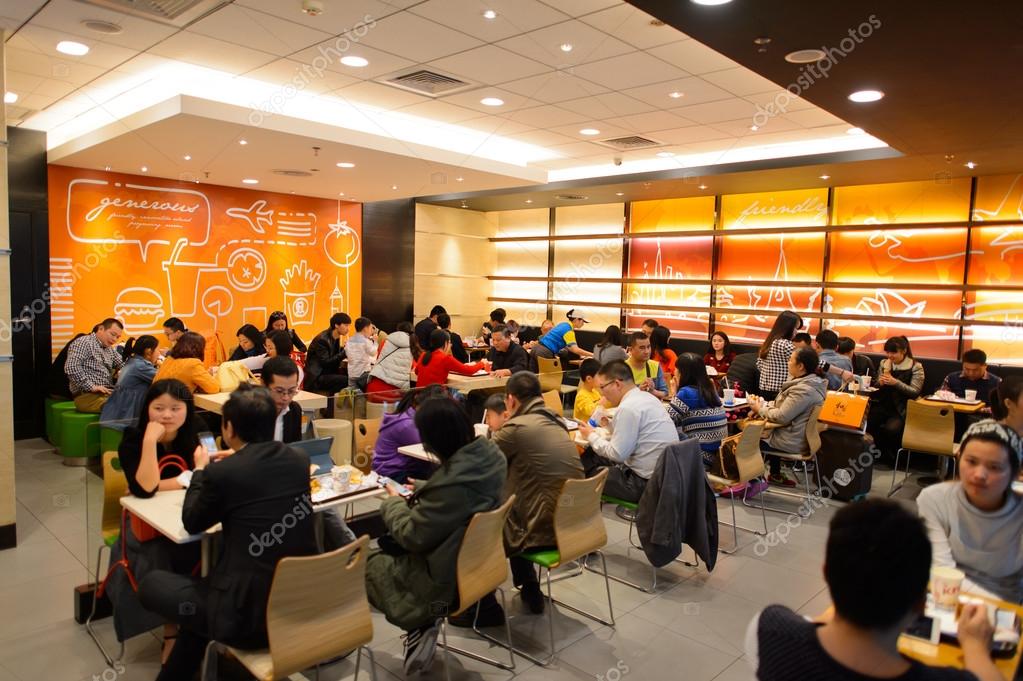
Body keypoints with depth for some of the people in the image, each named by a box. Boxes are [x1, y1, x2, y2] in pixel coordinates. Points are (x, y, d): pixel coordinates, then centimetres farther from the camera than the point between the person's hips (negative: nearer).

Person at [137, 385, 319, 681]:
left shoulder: (221, 472, -15)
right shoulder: (299, 460, 0)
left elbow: (192, 523, 4)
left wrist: (201, 470, 18)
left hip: (248, 614, -6)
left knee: (151, 583, 18)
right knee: (203, 583, 31)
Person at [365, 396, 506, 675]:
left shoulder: (454, 483, -34)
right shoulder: (489, 453, -9)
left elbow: (411, 535, -20)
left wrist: (393, 502, -3)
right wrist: (423, 489, 11)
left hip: (446, 576, -8)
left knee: (367, 565, 12)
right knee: (387, 546, 22)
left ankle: (419, 623, 5)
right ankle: (424, 621, 17)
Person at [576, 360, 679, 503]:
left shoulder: (628, 407, -21)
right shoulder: (646, 396, 7)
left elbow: (617, 454, -18)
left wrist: (591, 436, -4)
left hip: (647, 483, -9)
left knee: (588, 472, 4)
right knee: (591, 455, 14)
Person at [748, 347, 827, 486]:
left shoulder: (804, 390, -27)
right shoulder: (810, 382, 6)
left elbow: (781, 416, -27)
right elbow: (783, 407, 14)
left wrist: (760, 409, -12)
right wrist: (762, 403, 2)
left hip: (791, 442, -10)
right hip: (799, 435, 10)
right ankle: (776, 476, 31)